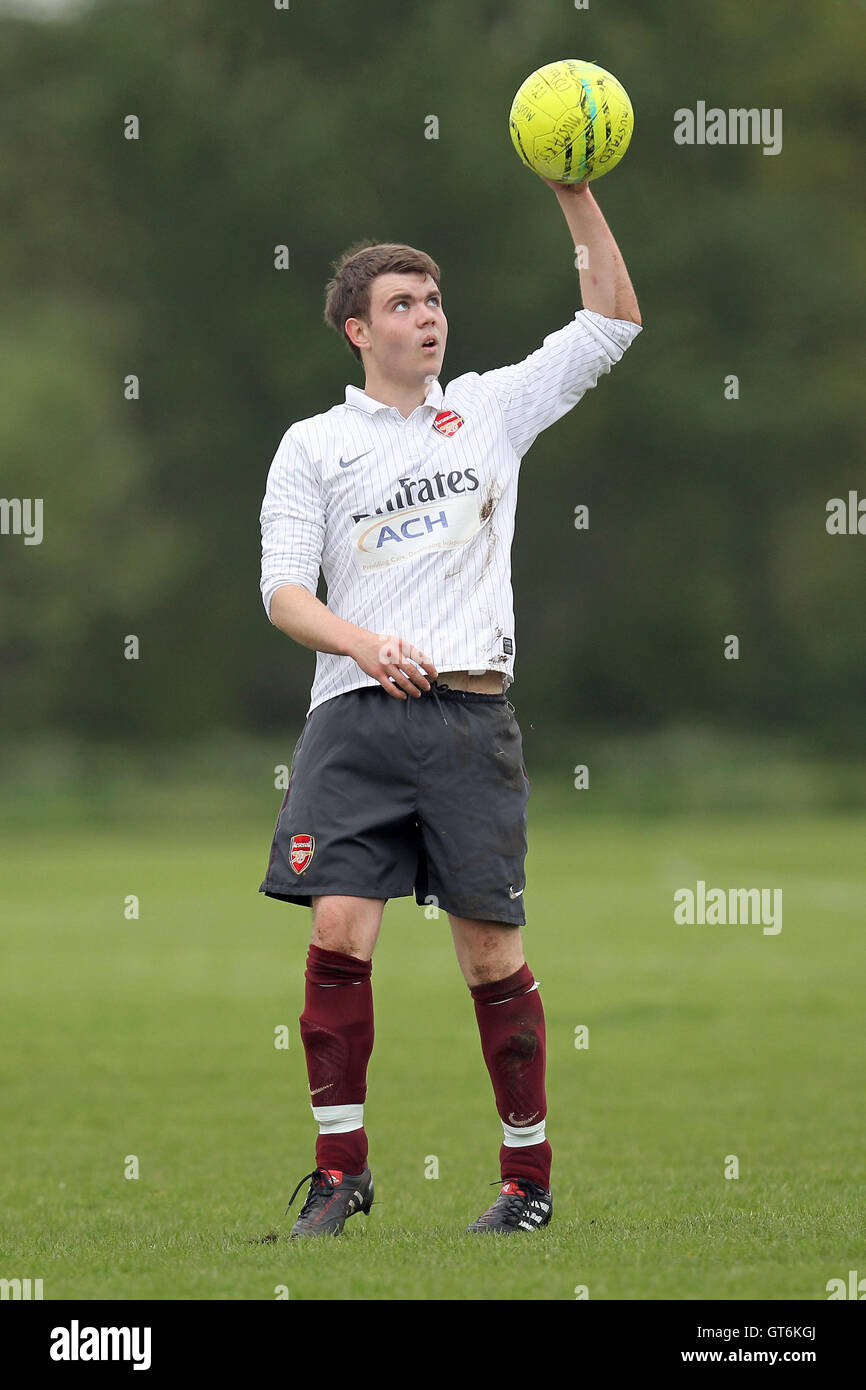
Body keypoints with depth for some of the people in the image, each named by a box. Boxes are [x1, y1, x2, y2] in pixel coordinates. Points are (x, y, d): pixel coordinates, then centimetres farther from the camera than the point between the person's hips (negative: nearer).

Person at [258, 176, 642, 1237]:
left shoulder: (492, 408, 14)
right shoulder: (313, 446, 10)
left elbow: (612, 322, 13)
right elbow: (283, 589, 3)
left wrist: (575, 193, 3)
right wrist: (363, 642, -16)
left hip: (470, 716, 1)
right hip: (355, 715, 0)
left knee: (491, 952, 0)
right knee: (338, 932, -10)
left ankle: (529, 1176, 10)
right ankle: (340, 1170, 0)